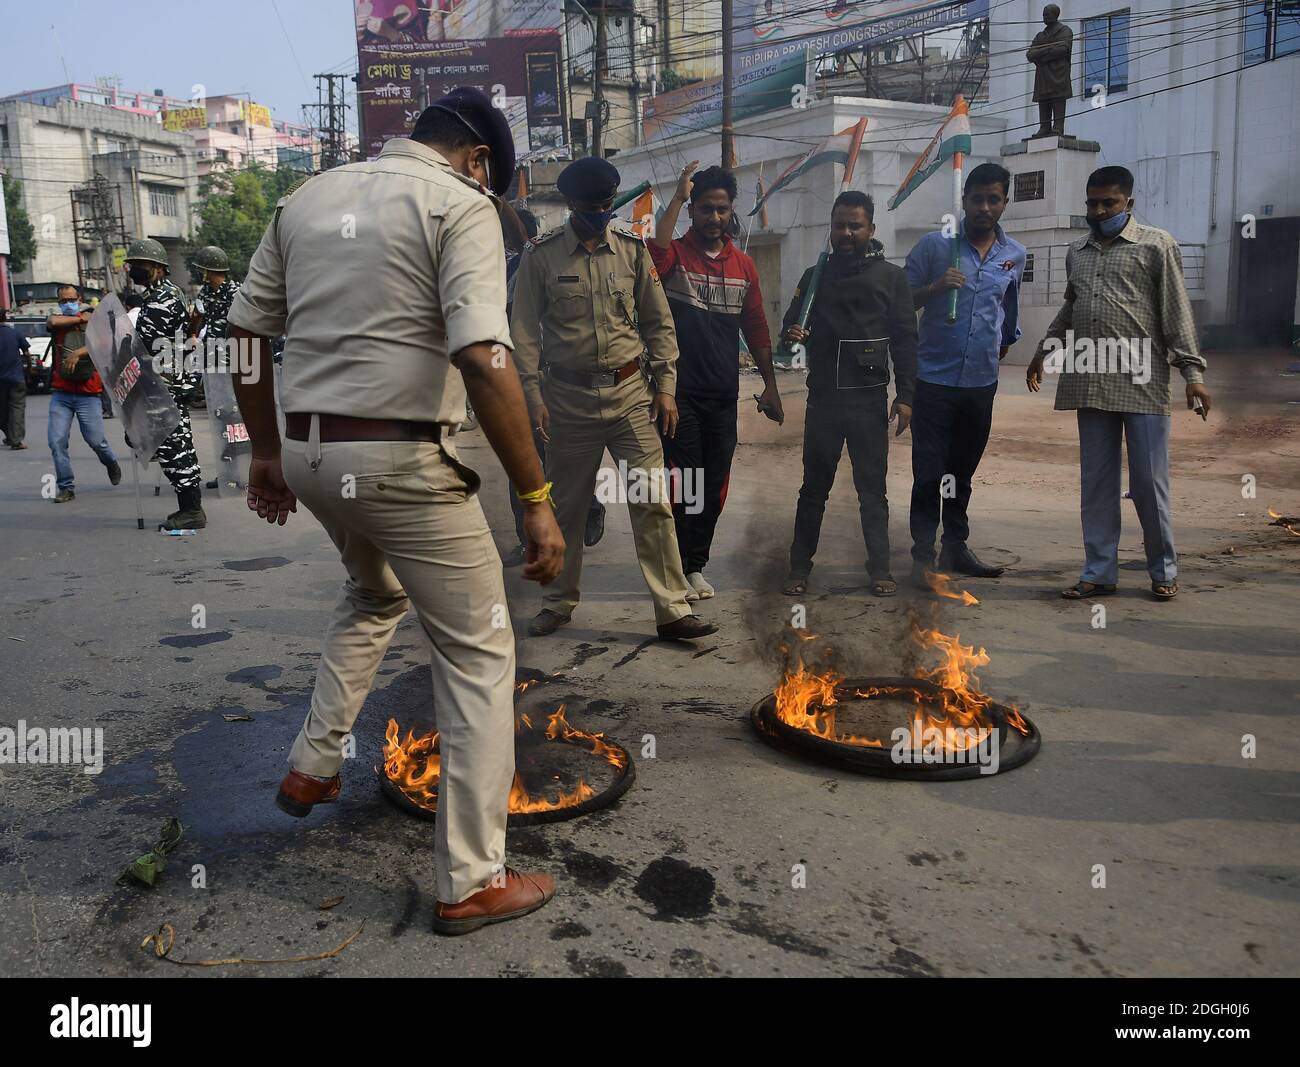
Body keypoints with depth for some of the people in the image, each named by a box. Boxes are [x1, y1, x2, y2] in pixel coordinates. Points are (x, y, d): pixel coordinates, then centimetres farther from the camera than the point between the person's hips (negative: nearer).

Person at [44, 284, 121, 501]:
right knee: (56, 441, -7)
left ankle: (111, 463, 32)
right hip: (61, 393, 2)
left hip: (88, 393, -2)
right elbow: (53, 321, -13)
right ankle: (66, 487, 4)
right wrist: (80, 318, -2)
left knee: (96, 440, -1)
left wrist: (77, 353, -25)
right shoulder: (58, 322, 11)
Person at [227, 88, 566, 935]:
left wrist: (267, 452, 24)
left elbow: (247, 333, 15)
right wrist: (537, 499, -18)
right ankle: (471, 882, 11)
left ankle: (313, 768, 34)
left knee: (373, 595, 35)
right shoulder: (460, 205, -6)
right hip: (401, 462, -7)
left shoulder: (308, 197, 14)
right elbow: (483, 359, -20)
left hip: (307, 452, 7)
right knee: (479, 654, 7)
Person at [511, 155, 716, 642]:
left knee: (653, 502, -4)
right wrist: (533, 394, -5)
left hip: (630, 392, 1)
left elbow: (658, 322, 9)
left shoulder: (632, 247, 5)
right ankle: (560, 601, 26)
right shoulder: (541, 254, -1)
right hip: (569, 396, -1)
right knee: (566, 505, 9)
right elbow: (525, 331, 2)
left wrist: (665, 386, 3)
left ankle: (672, 610, 1)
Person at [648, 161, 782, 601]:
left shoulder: (744, 265, 9)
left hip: (723, 396, 5)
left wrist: (770, 385, 12)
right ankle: (679, 569, 12)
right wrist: (678, 196, -25)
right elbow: (654, 254, -30)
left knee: (714, 485, 10)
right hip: (679, 393, -4)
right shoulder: (675, 255, -3)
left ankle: (697, 564, 24)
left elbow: (756, 329, 14)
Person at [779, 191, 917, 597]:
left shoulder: (891, 276, 5)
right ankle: (799, 567, 12)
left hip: (869, 399, -2)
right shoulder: (816, 274, 12)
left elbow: (905, 339, 3)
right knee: (814, 487, 6)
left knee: (872, 488, 3)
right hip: (823, 397, 2)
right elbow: (791, 323, 14)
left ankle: (880, 569, 9)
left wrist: (905, 396, -4)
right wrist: (792, 333, -11)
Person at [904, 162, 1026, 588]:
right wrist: (936, 287, -20)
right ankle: (923, 556, 2)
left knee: (963, 471, 15)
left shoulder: (1015, 254, 7)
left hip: (982, 381, 4)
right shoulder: (935, 245, -6)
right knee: (929, 473, -4)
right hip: (934, 379, -4)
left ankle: (955, 548, 26)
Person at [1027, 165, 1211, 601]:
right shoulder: (1077, 252, 16)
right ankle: (1100, 572, 13)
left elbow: (1176, 311, -2)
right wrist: (1044, 352, 26)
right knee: (1096, 483, 6)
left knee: (1148, 482, -1)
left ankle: (1163, 571, 14)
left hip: (1143, 384, -4)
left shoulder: (1156, 245, 2)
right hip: (1090, 385, 4)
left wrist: (1192, 371, -8)